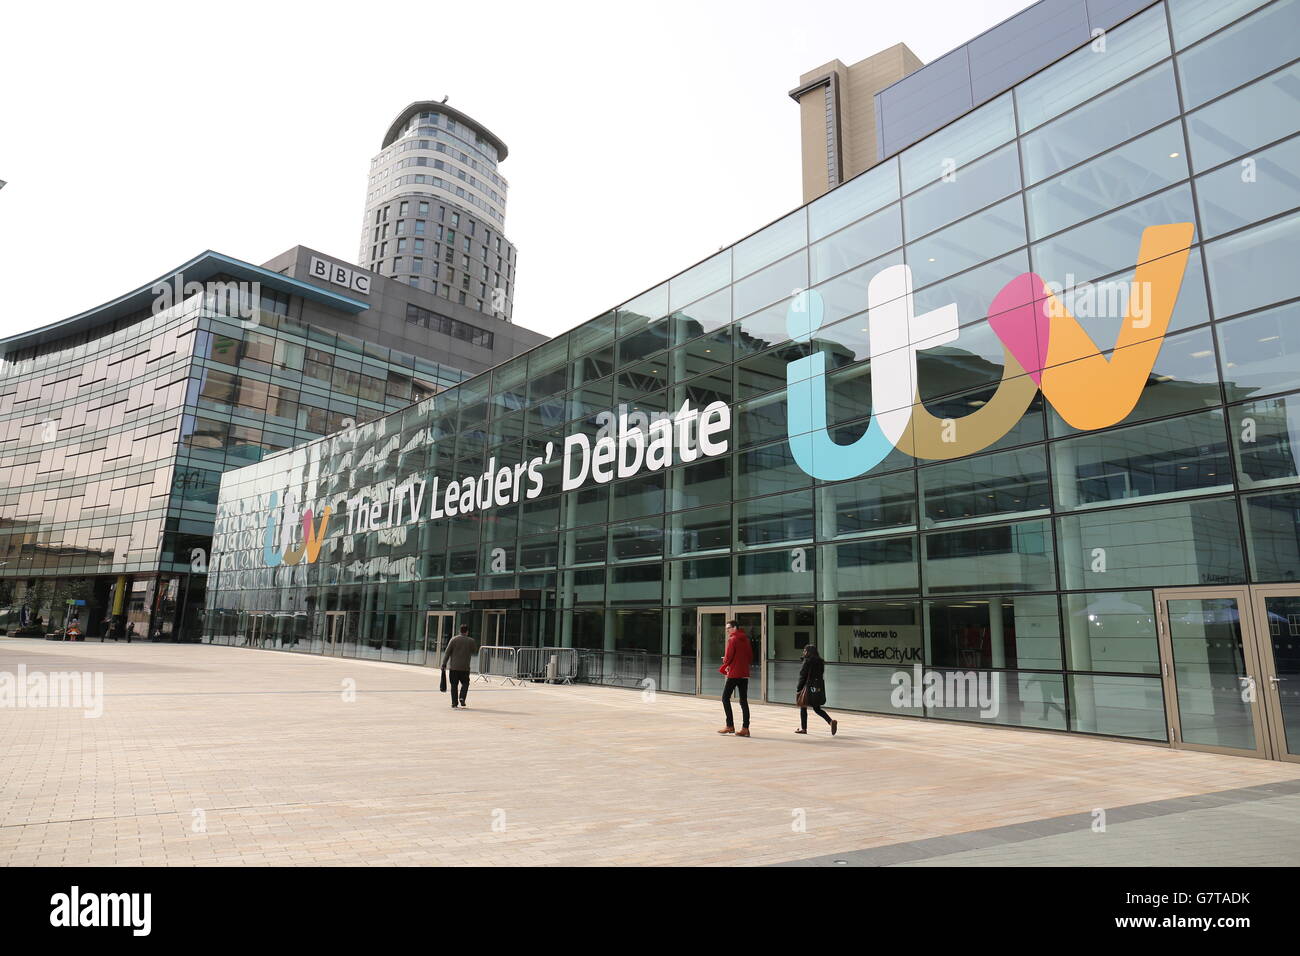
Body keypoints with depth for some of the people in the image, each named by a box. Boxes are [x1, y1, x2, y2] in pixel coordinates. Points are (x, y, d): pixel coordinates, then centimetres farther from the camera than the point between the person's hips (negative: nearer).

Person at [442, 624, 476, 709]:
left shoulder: (453, 640, -2)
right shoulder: (470, 641, -2)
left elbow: (447, 652, -4)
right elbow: (474, 651, 13)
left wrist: (444, 663, 0)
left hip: (453, 666, 0)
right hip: (465, 667, 0)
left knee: (454, 685, 6)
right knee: (465, 683, 14)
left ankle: (454, 703, 6)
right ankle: (462, 698, -7)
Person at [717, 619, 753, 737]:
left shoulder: (732, 639, -10)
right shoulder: (746, 639, 12)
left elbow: (728, 657, -13)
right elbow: (750, 657, 14)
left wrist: (726, 664, 6)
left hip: (734, 673, -7)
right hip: (745, 674, 7)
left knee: (725, 698, 3)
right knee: (744, 701, 7)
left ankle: (730, 726, 0)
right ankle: (745, 728, 5)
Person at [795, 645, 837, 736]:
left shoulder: (807, 661, -14)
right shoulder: (820, 662, 7)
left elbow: (803, 677, -12)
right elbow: (821, 675, 10)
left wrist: (798, 689, -5)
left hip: (809, 687, -7)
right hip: (819, 688, 7)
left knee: (803, 708, 10)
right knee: (817, 709, 13)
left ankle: (803, 728, 15)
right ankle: (831, 721, -6)